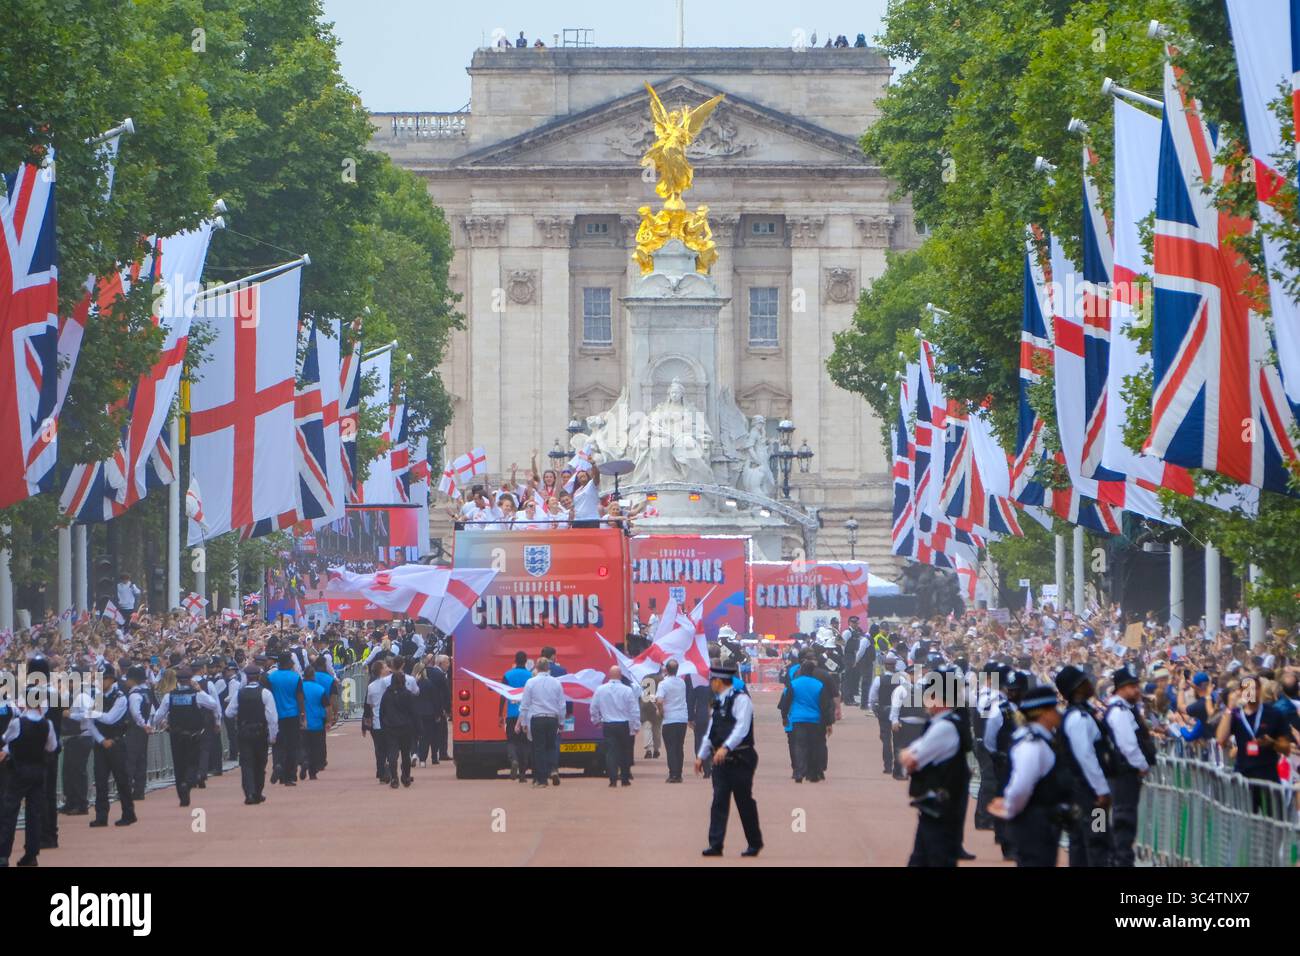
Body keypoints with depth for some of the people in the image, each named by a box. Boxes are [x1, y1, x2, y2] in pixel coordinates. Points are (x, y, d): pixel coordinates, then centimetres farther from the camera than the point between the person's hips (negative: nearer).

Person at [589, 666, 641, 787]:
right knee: (625, 753, 12)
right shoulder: (627, 691, -8)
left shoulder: (600, 690, -1)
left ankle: (613, 779, -13)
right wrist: (635, 727, 2)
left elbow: (594, 709, 9)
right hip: (625, 726, -1)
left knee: (610, 752, -1)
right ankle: (625, 779, 15)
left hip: (608, 726, 1)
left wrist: (596, 721, 25)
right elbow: (635, 711, -5)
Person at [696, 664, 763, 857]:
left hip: (740, 759, -7)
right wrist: (701, 756, 19)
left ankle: (754, 843, 17)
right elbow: (710, 732, 21)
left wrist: (725, 748, -34)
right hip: (721, 761, 7)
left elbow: (741, 727, -23)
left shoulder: (741, 699, -11)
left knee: (745, 802, 3)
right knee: (719, 801, -2)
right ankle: (715, 844, -6)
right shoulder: (718, 702, 15)